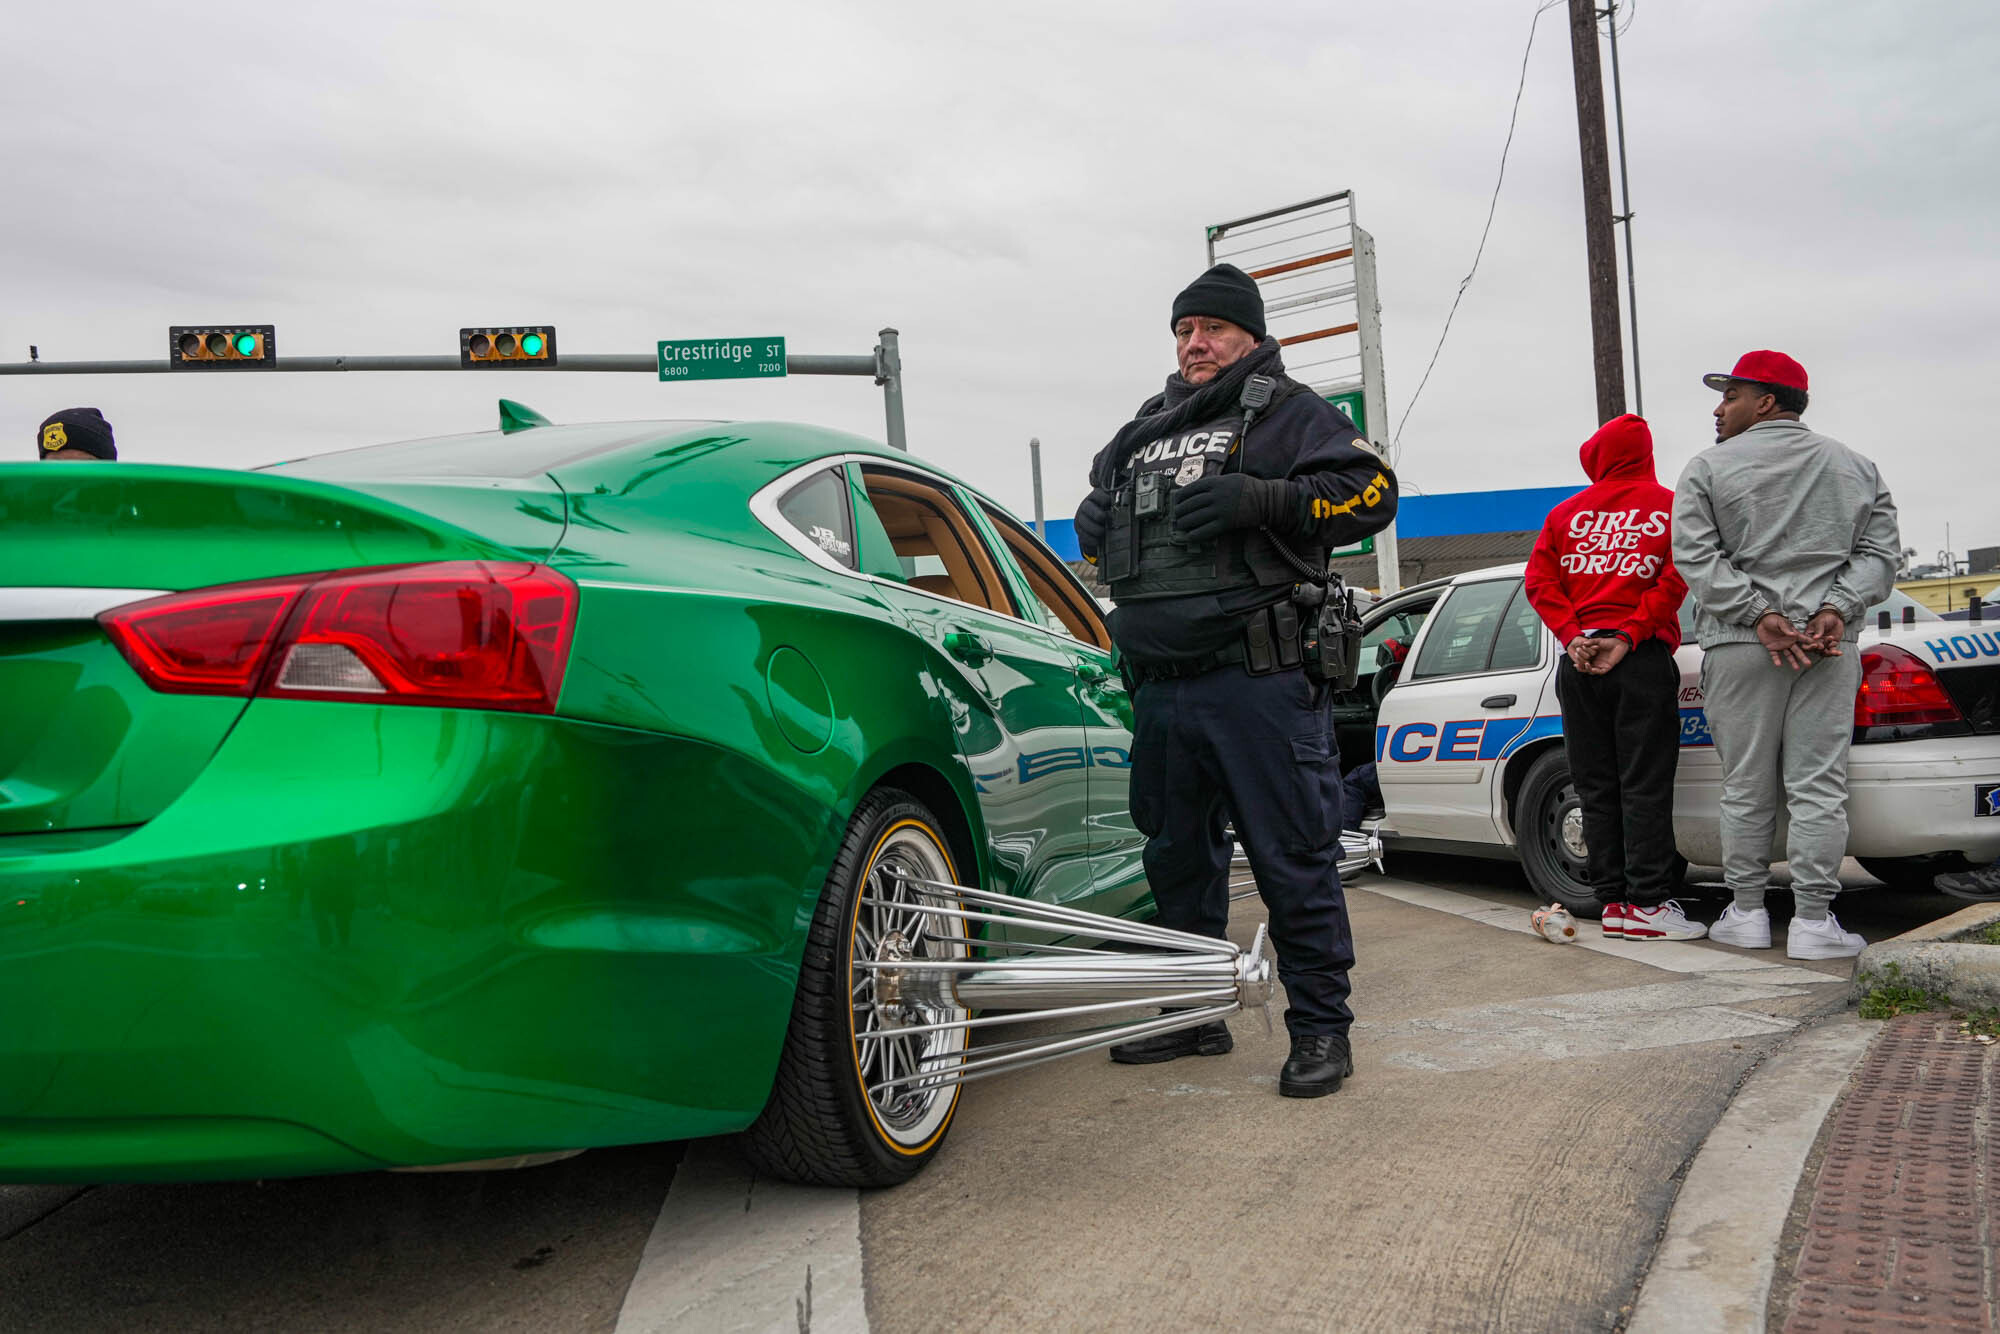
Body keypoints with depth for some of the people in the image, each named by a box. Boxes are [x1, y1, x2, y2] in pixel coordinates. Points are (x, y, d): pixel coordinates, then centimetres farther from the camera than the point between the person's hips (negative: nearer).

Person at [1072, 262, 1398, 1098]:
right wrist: (1093, 522, 11)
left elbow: (1370, 489, -9)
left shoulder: (1286, 412, 4)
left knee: (1293, 860, -3)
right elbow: (1099, 514, 35)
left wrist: (1262, 499, -20)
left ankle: (1320, 1028, 9)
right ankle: (1195, 1016, 29)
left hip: (1258, 684, -7)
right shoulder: (1144, 432, 23)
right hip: (1160, 689, 7)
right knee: (1176, 857, 15)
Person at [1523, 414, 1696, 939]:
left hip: (1578, 663, 3)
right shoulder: (1668, 506, 3)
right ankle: (1646, 903, -5)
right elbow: (1676, 579, -9)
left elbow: (1539, 580, 3)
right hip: (1642, 660, -3)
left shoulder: (1567, 512, 11)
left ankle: (1611, 900, 8)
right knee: (1644, 786, -2)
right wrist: (1628, 636, -9)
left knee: (1596, 789, 7)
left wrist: (1572, 636, -4)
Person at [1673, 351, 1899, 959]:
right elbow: (1878, 551, 5)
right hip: (1831, 648, 2)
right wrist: (1837, 609, -6)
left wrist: (1758, 615, -11)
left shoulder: (1709, 469, 3)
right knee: (1818, 787, 2)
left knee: (1746, 788, 5)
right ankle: (1814, 920, 2)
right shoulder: (1855, 467, 14)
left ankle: (1747, 911, 11)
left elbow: (1697, 554, -8)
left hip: (1739, 647, -2)